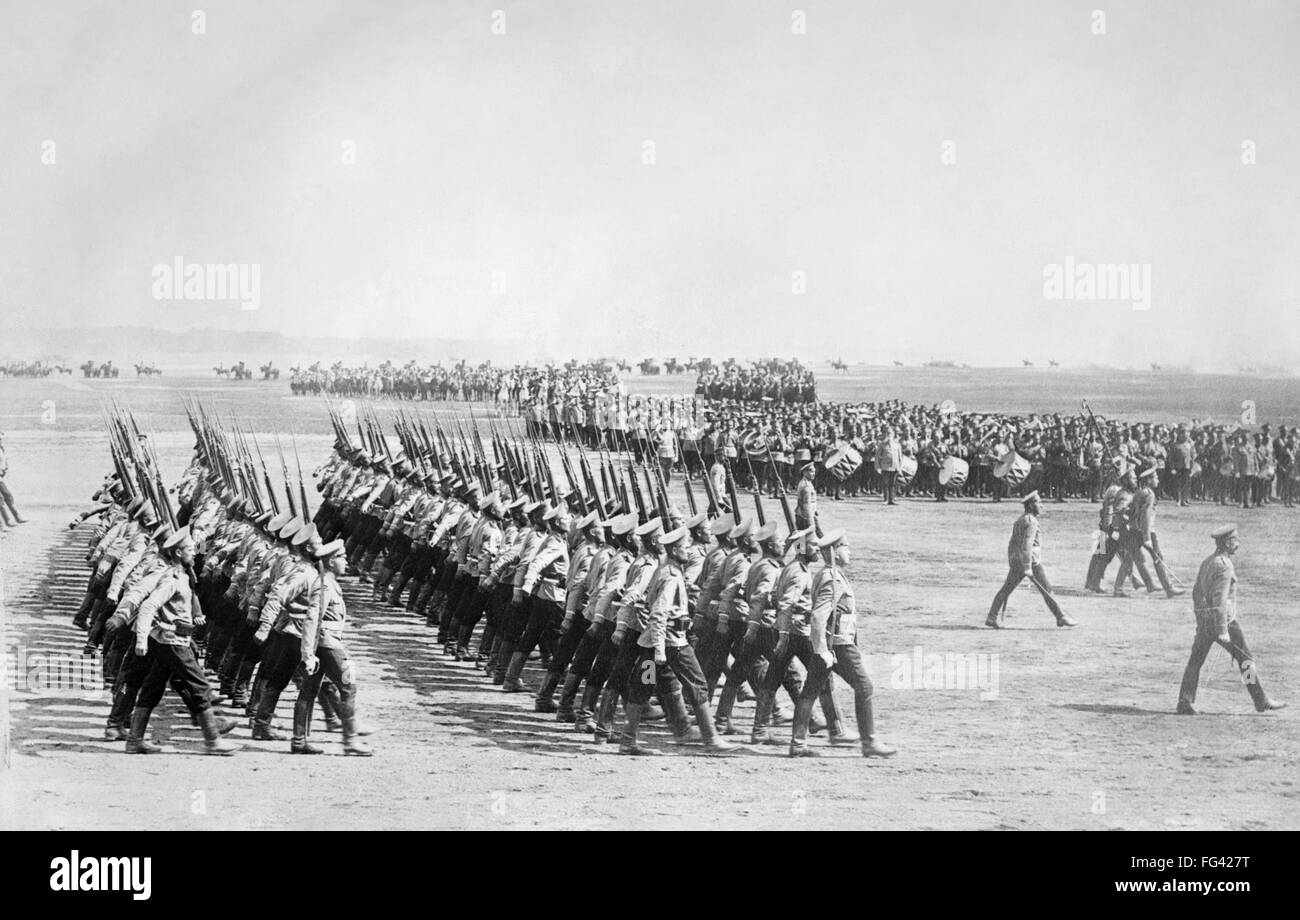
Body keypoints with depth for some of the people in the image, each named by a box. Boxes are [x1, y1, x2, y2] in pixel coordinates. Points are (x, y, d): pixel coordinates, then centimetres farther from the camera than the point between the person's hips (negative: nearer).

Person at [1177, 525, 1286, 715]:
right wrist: (1223, 631, -25)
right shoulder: (1224, 566, -17)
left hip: (1204, 619, 8)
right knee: (1246, 659, 2)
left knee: (1195, 662, 7)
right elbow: (1220, 600, -24)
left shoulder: (1207, 562, 12)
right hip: (1223, 619, -8)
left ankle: (1185, 704, 2)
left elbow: (1196, 593, 19)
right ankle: (1261, 702, 7)